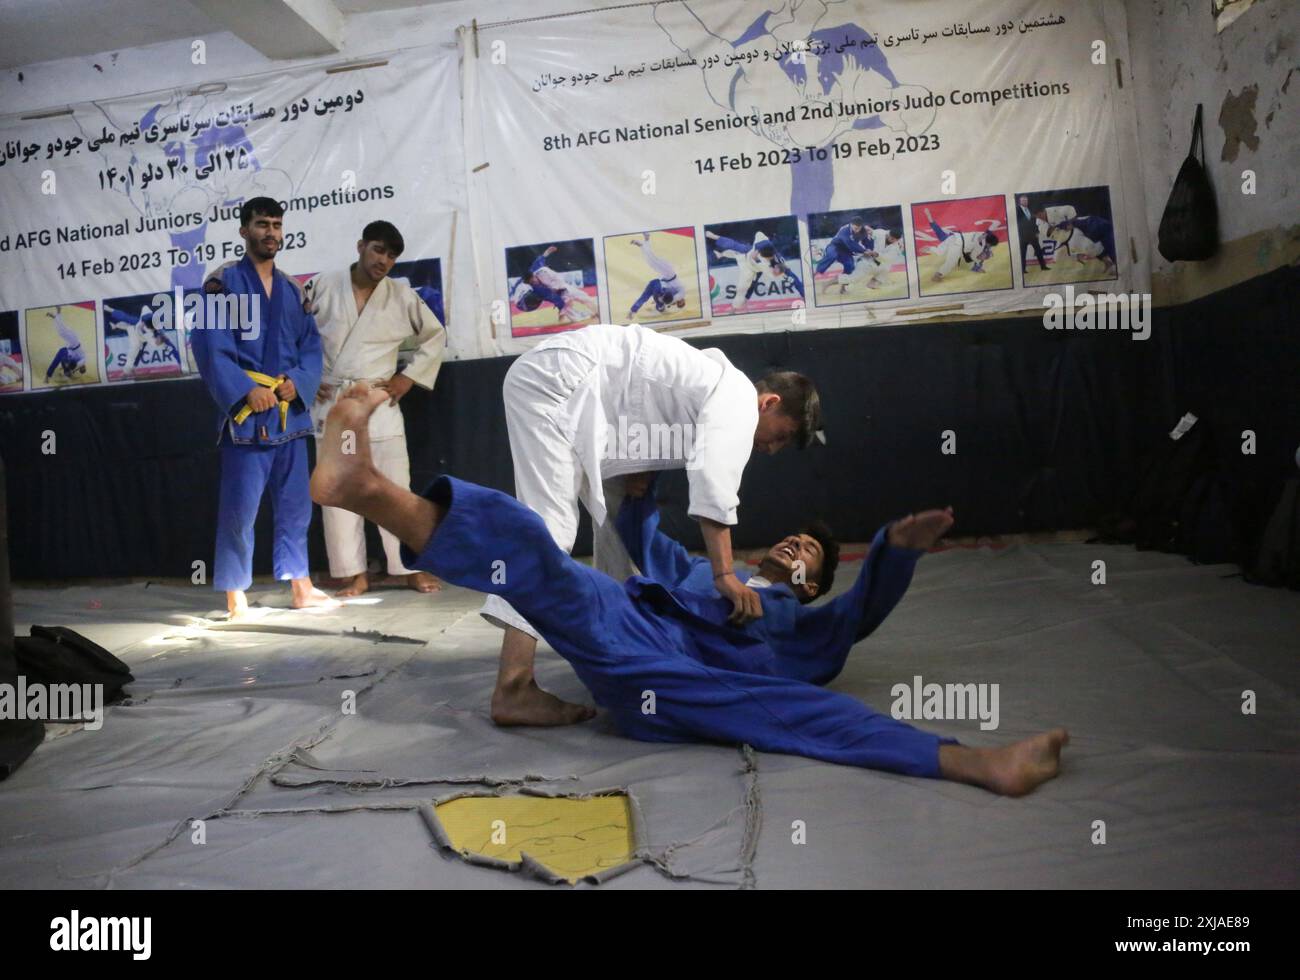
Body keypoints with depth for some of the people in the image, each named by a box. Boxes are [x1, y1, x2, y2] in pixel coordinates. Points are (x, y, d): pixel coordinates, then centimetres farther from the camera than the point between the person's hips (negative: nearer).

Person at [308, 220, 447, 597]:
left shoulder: (403, 296, 1)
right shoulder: (322, 287, 0)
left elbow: (435, 336, 11)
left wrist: (408, 378, 3)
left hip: (379, 404, 0)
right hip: (330, 403, 1)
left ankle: (411, 568, 10)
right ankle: (354, 574, 12)